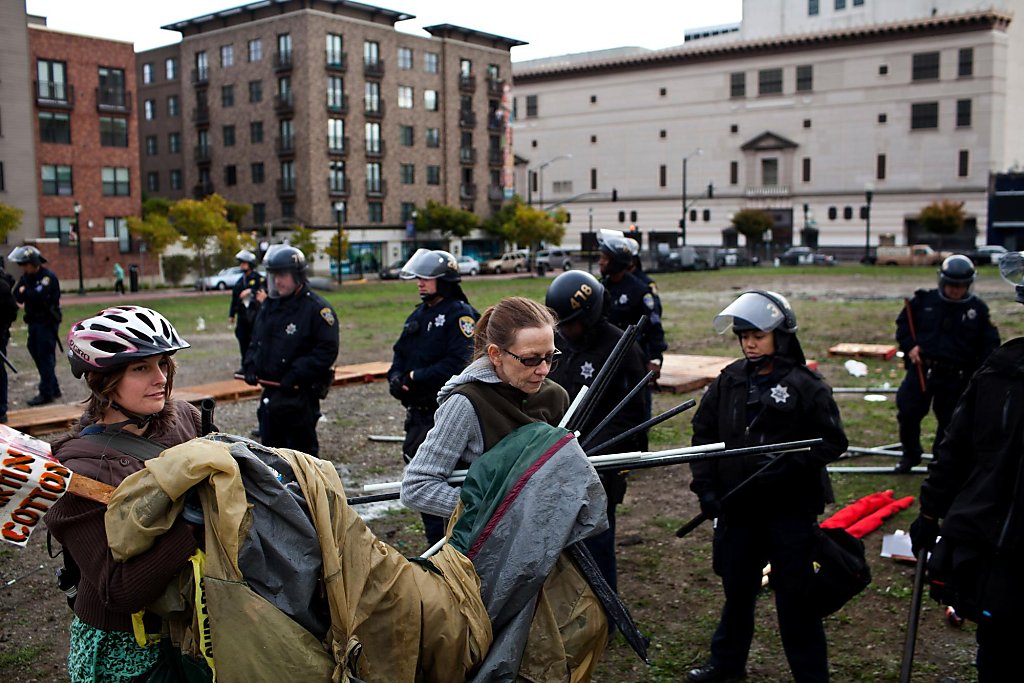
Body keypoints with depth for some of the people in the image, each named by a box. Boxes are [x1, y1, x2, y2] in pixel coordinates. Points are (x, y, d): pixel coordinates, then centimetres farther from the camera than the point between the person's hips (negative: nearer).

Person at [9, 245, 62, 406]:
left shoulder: (48, 277, -14)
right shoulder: (26, 276, 11)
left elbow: (39, 297, -25)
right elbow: (18, 296, 3)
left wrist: (24, 292, -9)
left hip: (47, 322, -9)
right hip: (34, 322, 9)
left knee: (45, 357, -7)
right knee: (37, 354, 12)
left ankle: (46, 394, -3)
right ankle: (53, 389, 23)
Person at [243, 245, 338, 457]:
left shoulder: (316, 308, -13)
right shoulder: (269, 305, 11)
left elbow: (327, 350, -17)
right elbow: (256, 341, 22)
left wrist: (297, 374, -22)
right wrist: (250, 365, 4)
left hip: (300, 394, -8)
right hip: (270, 392, 8)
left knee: (302, 446, 1)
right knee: (270, 445, 17)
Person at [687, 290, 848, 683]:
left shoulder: (804, 385, -10)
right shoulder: (729, 381, 3)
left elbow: (831, 442, -10)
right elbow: (704, 434, 6)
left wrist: (788, 465, -22)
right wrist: (705, 485, -3)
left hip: (790, 510, -5)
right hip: (737, 507, 5)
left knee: (795, 596, 4)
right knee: (737, 588, 20)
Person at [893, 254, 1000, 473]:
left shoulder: (977, 309, -1)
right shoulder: (924, 301, -2)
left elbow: (989, 343, 3)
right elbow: (903, 322, 10)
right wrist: (909, 345, -6)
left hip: (956, 377, 0)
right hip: (921, 370, 0)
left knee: (950, 421, 7)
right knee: (908, 413, 1)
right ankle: (910, 455, 24)